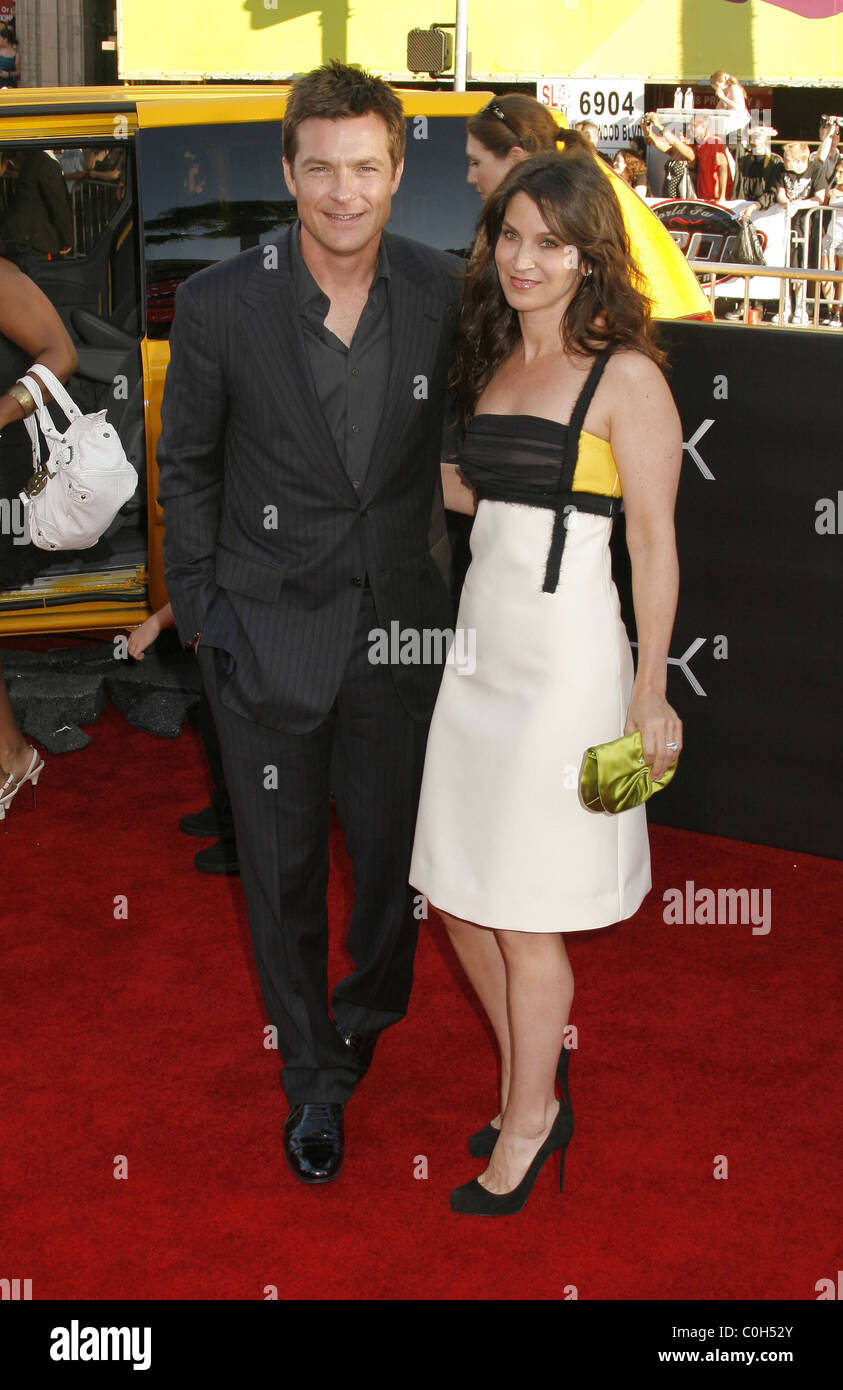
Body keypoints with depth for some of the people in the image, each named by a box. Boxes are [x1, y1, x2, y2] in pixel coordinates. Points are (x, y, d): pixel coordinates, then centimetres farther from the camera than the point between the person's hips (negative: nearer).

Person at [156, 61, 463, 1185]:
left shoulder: (444, 290, -6)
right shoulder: (220, 302, -11)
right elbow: (187, 462, 2)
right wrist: (197, 601, 1)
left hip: (400, 626, 2)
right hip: (268, 631, -1)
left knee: (394, 847, 14)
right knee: (283, 867, 10)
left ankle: (369, 1014, 46)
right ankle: (313, 1077, 32)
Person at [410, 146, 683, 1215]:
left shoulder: (625, 377, -9)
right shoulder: (496, 363, 12)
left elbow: (654, 543, -10)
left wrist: (650, 696, -12)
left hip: (564, 655, -7)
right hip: (481, 643, 7)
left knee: (523, 914, 2)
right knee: (456, 896, 11)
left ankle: (528, 1125, 23)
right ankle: (532, 1094, 31)